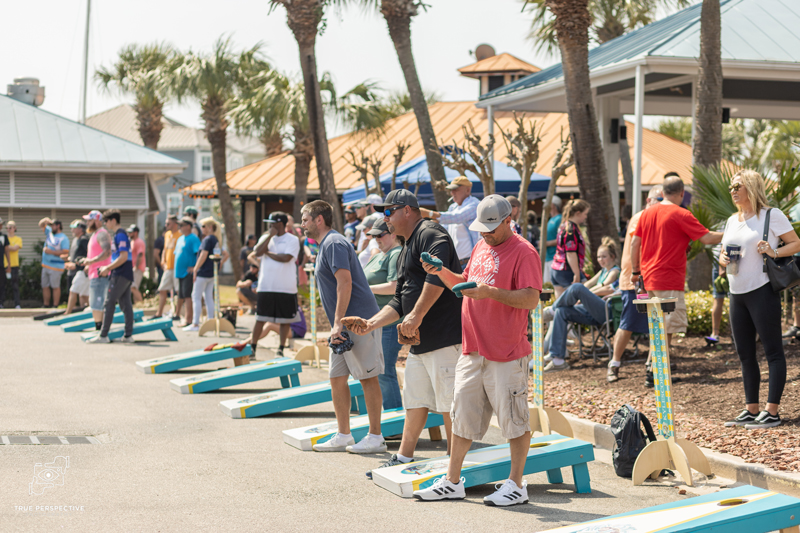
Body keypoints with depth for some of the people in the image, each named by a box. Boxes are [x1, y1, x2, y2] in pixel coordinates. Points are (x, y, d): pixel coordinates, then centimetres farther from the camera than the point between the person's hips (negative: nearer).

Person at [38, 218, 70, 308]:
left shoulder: (63, 238, -8)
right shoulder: (49, 232, 15)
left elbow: (65, 252, -17)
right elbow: (41, 225, 25)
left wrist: (51, 252, -17)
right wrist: (45, 220, 3)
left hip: (56, 266, -8)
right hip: (45, 265, 8)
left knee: (55, 287, -6)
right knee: (45, 286, 9)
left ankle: (55, 306, -2)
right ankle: (46, 305, 16)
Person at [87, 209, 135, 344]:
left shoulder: (120, 235, -13)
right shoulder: (120, 234, 18)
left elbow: (123, 257, -21)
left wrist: (108, 268, -16)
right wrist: (109, 268, 17)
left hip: (120, 275, -10)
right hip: (126, 274, 10)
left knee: (109, 303, -8)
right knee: (126, 304, 8)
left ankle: (103, 336, -7)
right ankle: (128, 335, 7)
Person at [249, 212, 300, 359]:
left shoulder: (292, 240, -3)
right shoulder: (265, 238, 10)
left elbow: (286, 258, -17)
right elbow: (257, 253, -7)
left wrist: (268, 253, -6)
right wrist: (270, 236, -9)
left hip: (286, 288, -3)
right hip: (266, 287, 3)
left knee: (285, 320, 4)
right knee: (260, 319, 5)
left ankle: (281, 350, 14)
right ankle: (252, 347, 14)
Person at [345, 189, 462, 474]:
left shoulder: (430, 234, -9)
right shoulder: (407, 249, 23)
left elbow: (437, 276, -25)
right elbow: (400, 301, 24)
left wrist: (416, 315, -24)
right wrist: (372, 323, 13)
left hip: (445, 337, -10)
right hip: (420, 341, 11)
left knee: (448, 403, -6)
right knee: (415, 401, 15)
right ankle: (403, 458, 22)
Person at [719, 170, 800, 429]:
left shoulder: (771, 215, -4)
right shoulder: (732, 220, 16)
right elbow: (723, 253, 23)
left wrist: (774, 252, -20)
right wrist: (723, 259, 1)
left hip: (762, 291, -8)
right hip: (737, 294, 8)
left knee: (773, 351, -4)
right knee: (745, 354, 10)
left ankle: (772, 412, -4)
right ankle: (751, 410, 16)